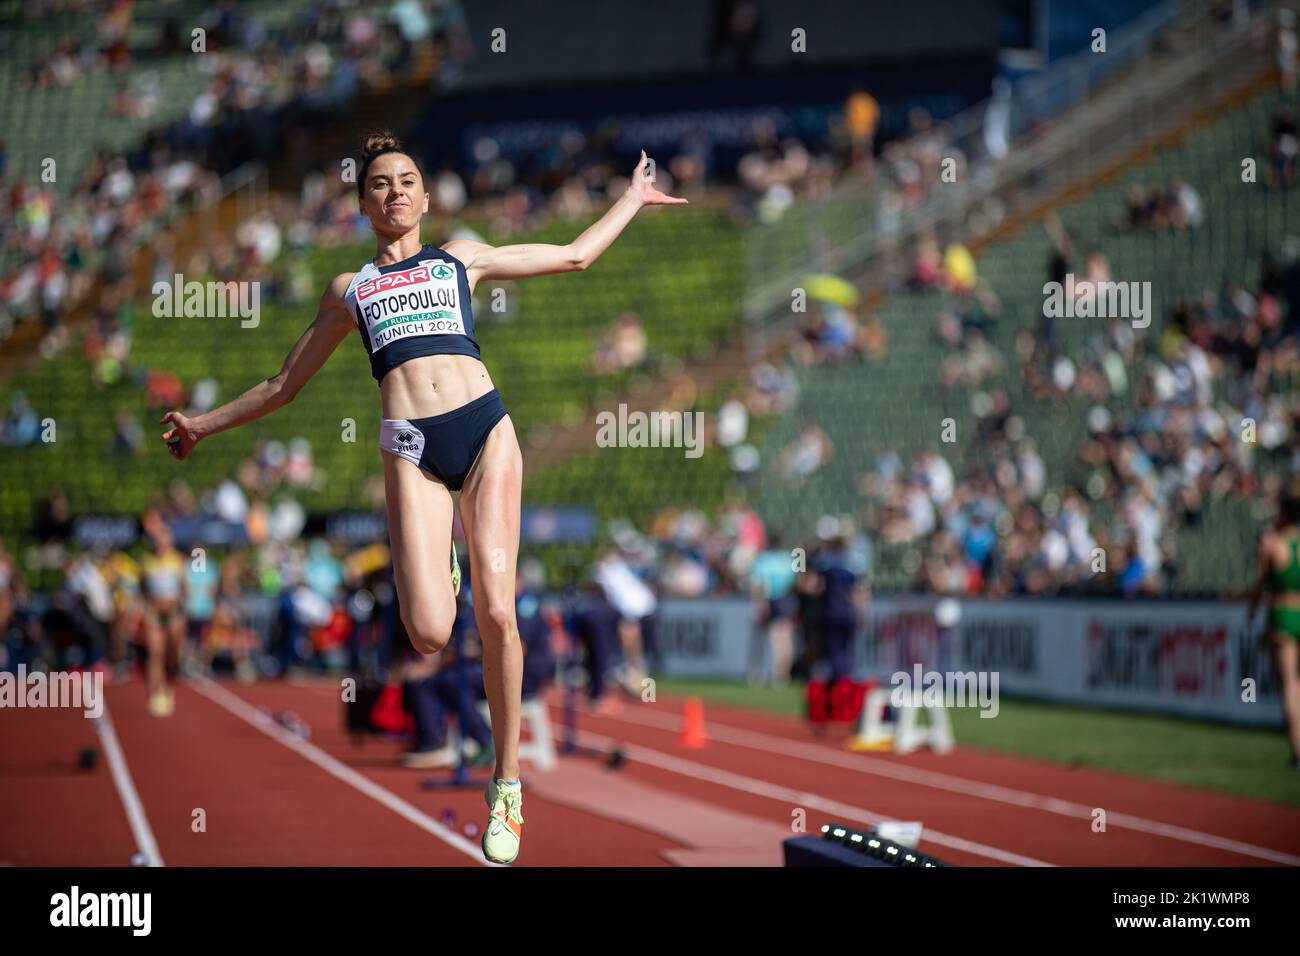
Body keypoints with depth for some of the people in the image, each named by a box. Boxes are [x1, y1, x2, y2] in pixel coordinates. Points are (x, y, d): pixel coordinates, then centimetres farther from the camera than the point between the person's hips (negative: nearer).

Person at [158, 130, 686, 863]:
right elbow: (284, 385, 32)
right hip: (412, 446, 0)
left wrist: (634, 199, 34)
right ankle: (436, 573, 21)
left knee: (497, 613, -12)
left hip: (484, 426, 0)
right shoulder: (350, 291, 23)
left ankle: (508, 778, 1)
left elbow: (576, 255, 32)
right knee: (430, 634, -18)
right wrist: (203, 425, 33)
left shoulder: (461, 258, 22)